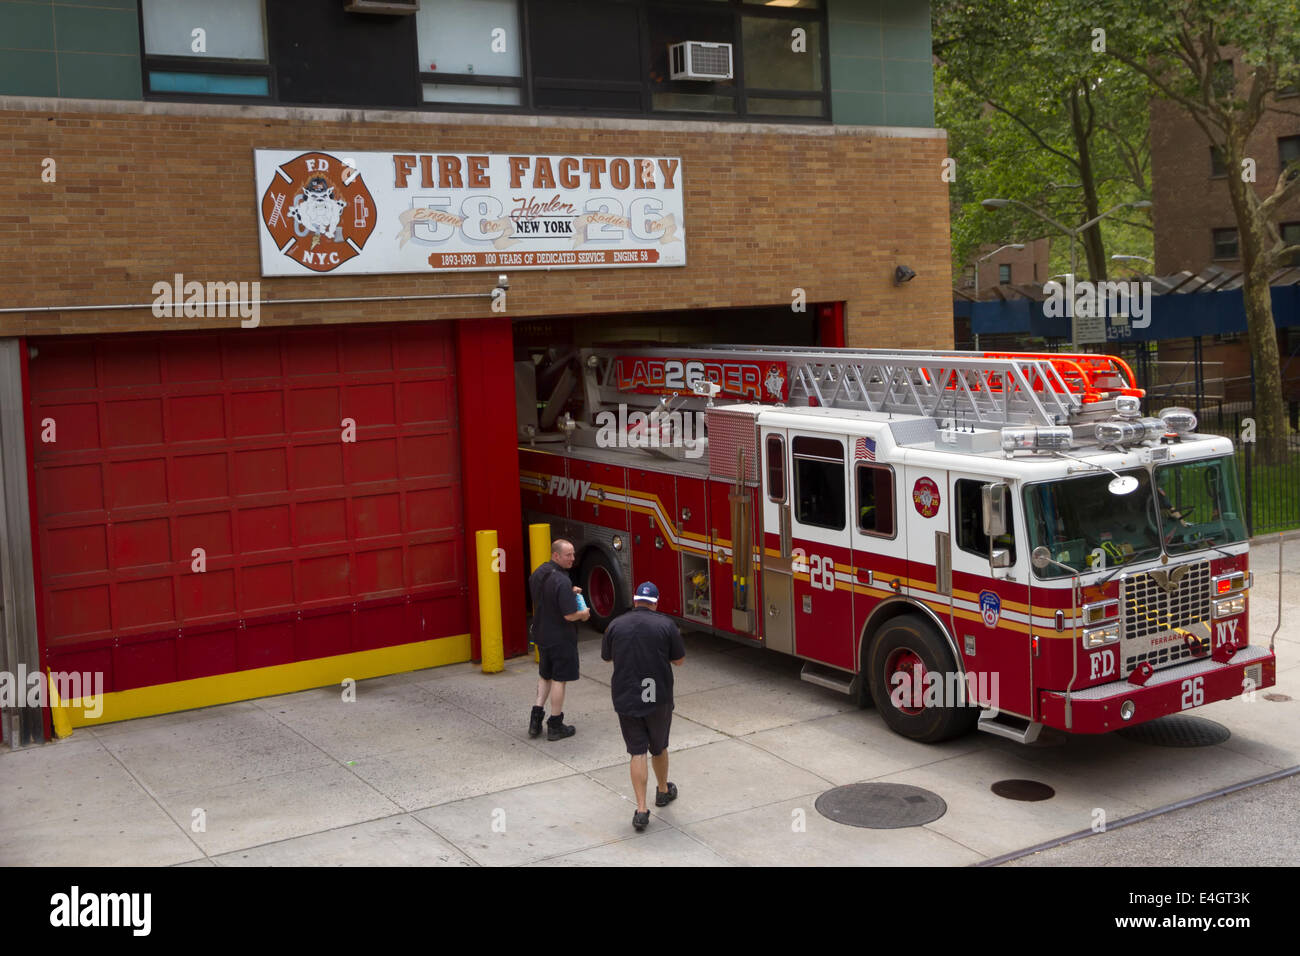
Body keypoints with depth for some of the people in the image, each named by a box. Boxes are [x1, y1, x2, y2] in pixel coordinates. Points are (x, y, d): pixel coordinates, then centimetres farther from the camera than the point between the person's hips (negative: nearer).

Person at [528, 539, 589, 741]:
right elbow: (569, 615, -26)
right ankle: (555, 726, 13)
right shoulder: (561, 582, -26)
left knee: (545, 675, 22)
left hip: (541, 633, 8)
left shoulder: (539, 572, 1)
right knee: (559, 679, 4)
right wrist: (584, 614, -6)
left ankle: (536, 715, 17)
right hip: (561, 638, -8)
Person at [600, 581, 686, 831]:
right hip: (658, 698, 0)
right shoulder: (665, 625, -8)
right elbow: (679, 660, 0)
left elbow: (606, 657, 12)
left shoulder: (616, 625, -3)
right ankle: (663, 790, 41)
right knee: (659, 747, 21)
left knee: (637, 752, 3)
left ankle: (641, 809, -6)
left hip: (625, 698, 0)